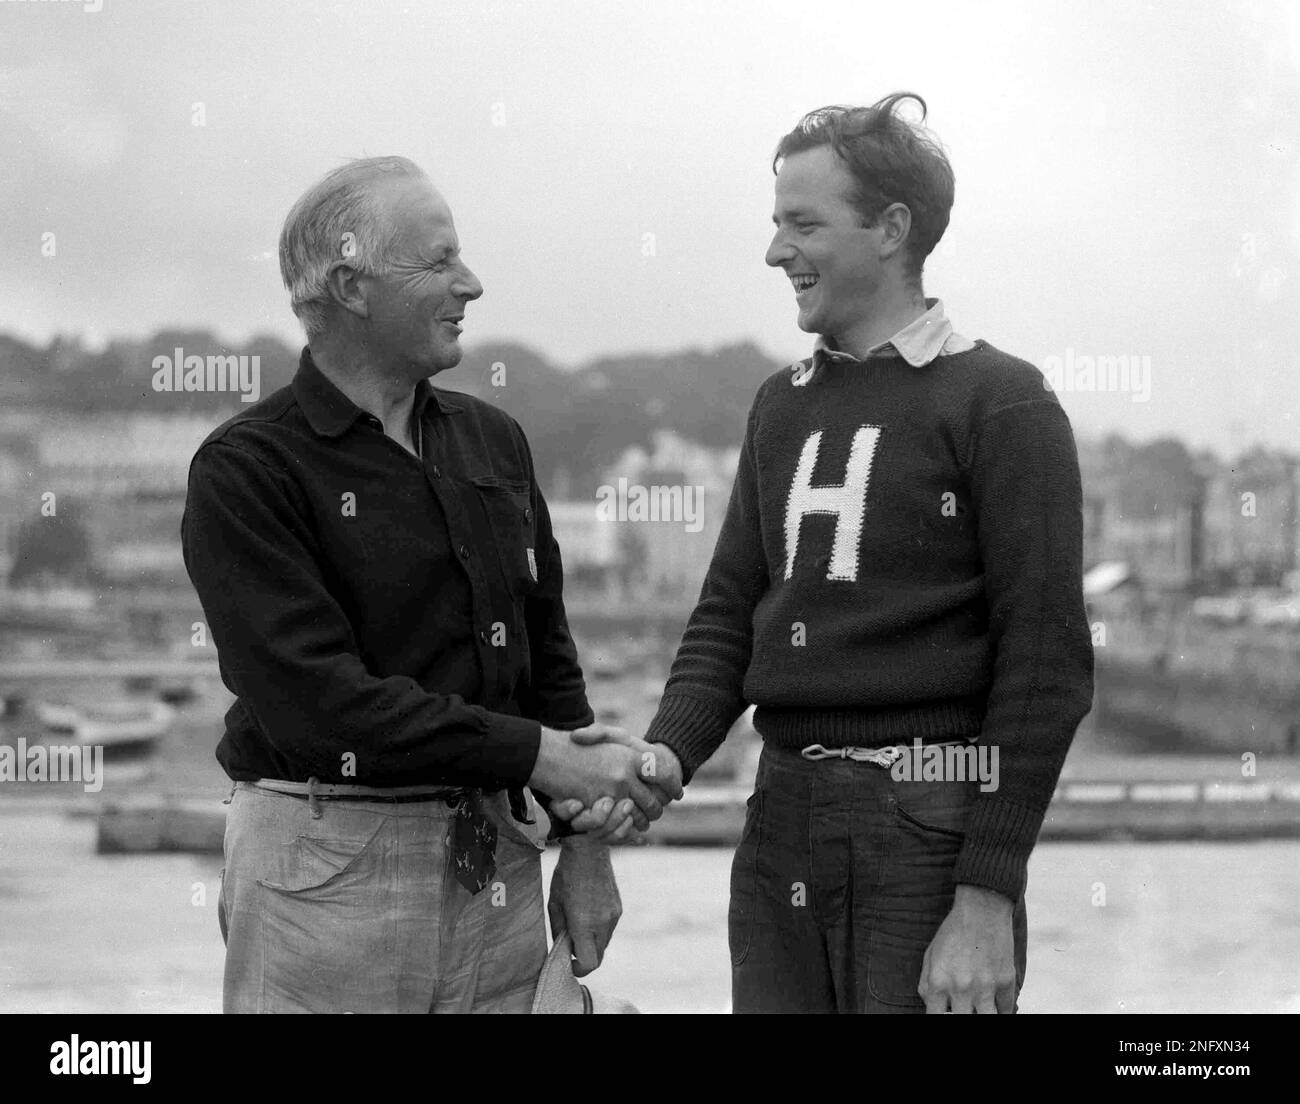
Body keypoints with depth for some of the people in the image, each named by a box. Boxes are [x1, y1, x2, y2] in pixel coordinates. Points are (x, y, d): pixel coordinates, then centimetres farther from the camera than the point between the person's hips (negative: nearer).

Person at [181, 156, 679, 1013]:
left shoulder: (492, 441, 10)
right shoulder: (246, 469, -10)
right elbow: (314, 700, -19)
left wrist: (585, 842, 9)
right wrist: (544, 755, -17)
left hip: (496, 863, 6)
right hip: (330, 864, -5)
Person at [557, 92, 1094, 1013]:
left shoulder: (1002, 404, -6)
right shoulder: (784, 404, 14)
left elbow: (1046, 666, -10)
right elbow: (728, 615, 13)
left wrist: (988, 900, -14)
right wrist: (666, 757, -6)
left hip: (928, 831, -5)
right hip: (780, 822, 6)